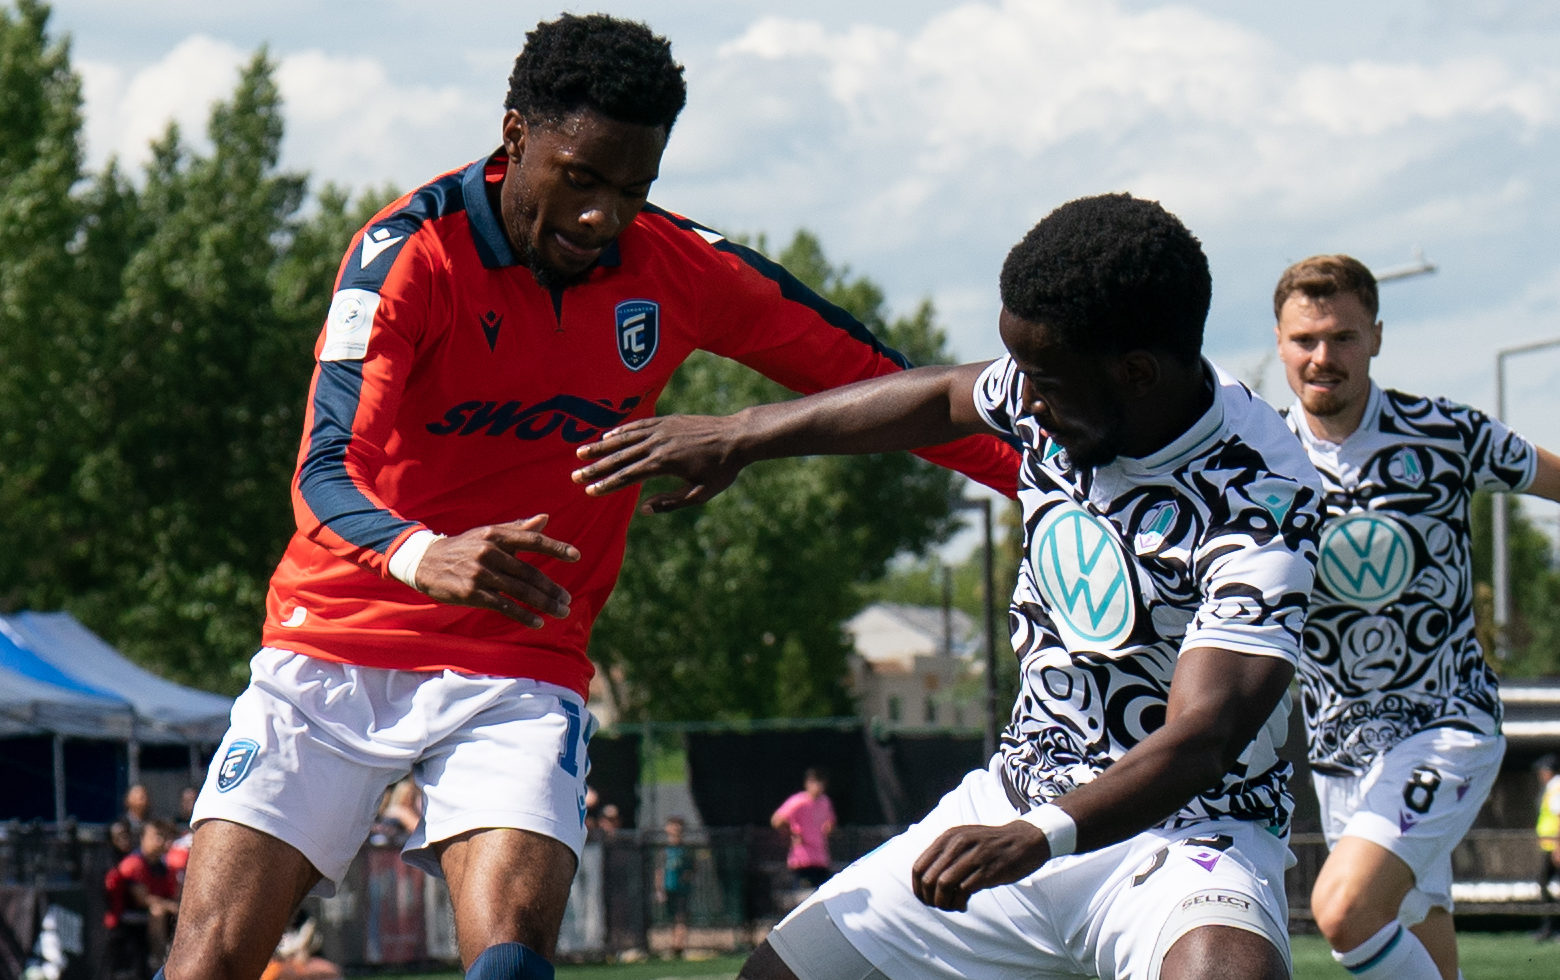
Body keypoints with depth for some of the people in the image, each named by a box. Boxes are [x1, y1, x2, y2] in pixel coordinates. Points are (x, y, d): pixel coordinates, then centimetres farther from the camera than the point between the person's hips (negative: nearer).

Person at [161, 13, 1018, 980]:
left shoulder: (677, 269, -1)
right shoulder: (411, 252, -13)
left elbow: (868, 377, 9)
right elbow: (326, 472, -24)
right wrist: (422, 557, -46)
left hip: (521, 672, 2)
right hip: (336, 643, -2)